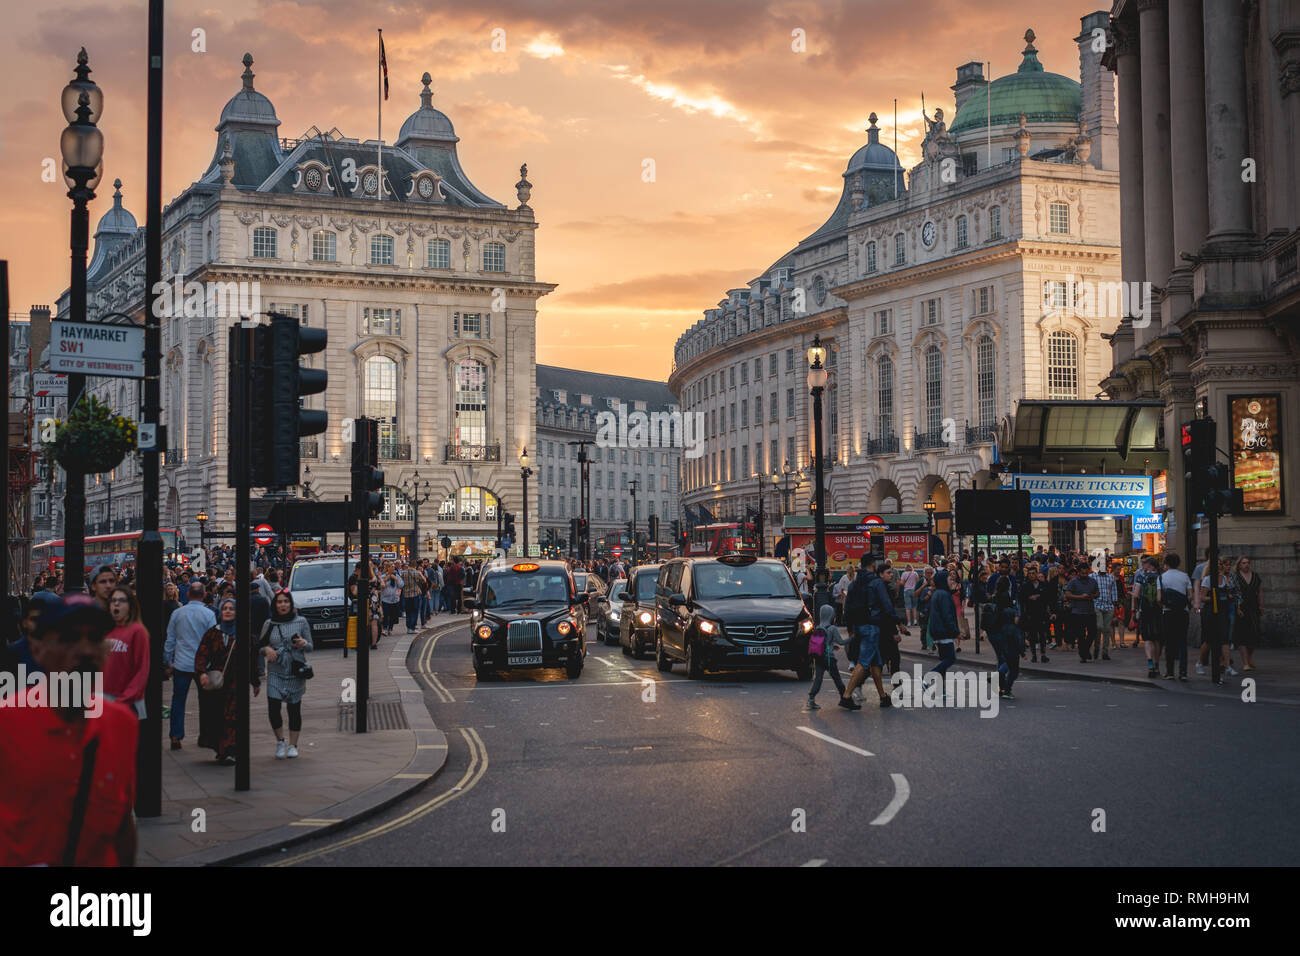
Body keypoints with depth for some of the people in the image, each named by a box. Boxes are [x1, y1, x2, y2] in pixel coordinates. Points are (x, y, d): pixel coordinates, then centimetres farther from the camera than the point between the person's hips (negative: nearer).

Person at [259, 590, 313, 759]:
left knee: (294, 708, 2)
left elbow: (310, 646, 6)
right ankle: (280, 742, 10)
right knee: (273, 708, -10)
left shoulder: (301, 622, 2)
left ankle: (293, 745, 15)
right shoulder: (269, 624, 6)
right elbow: (260, 647, 10)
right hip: (275, 672, 1)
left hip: (296, 671, -1)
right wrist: (266, 649, -12)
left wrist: (303, 643, -16)